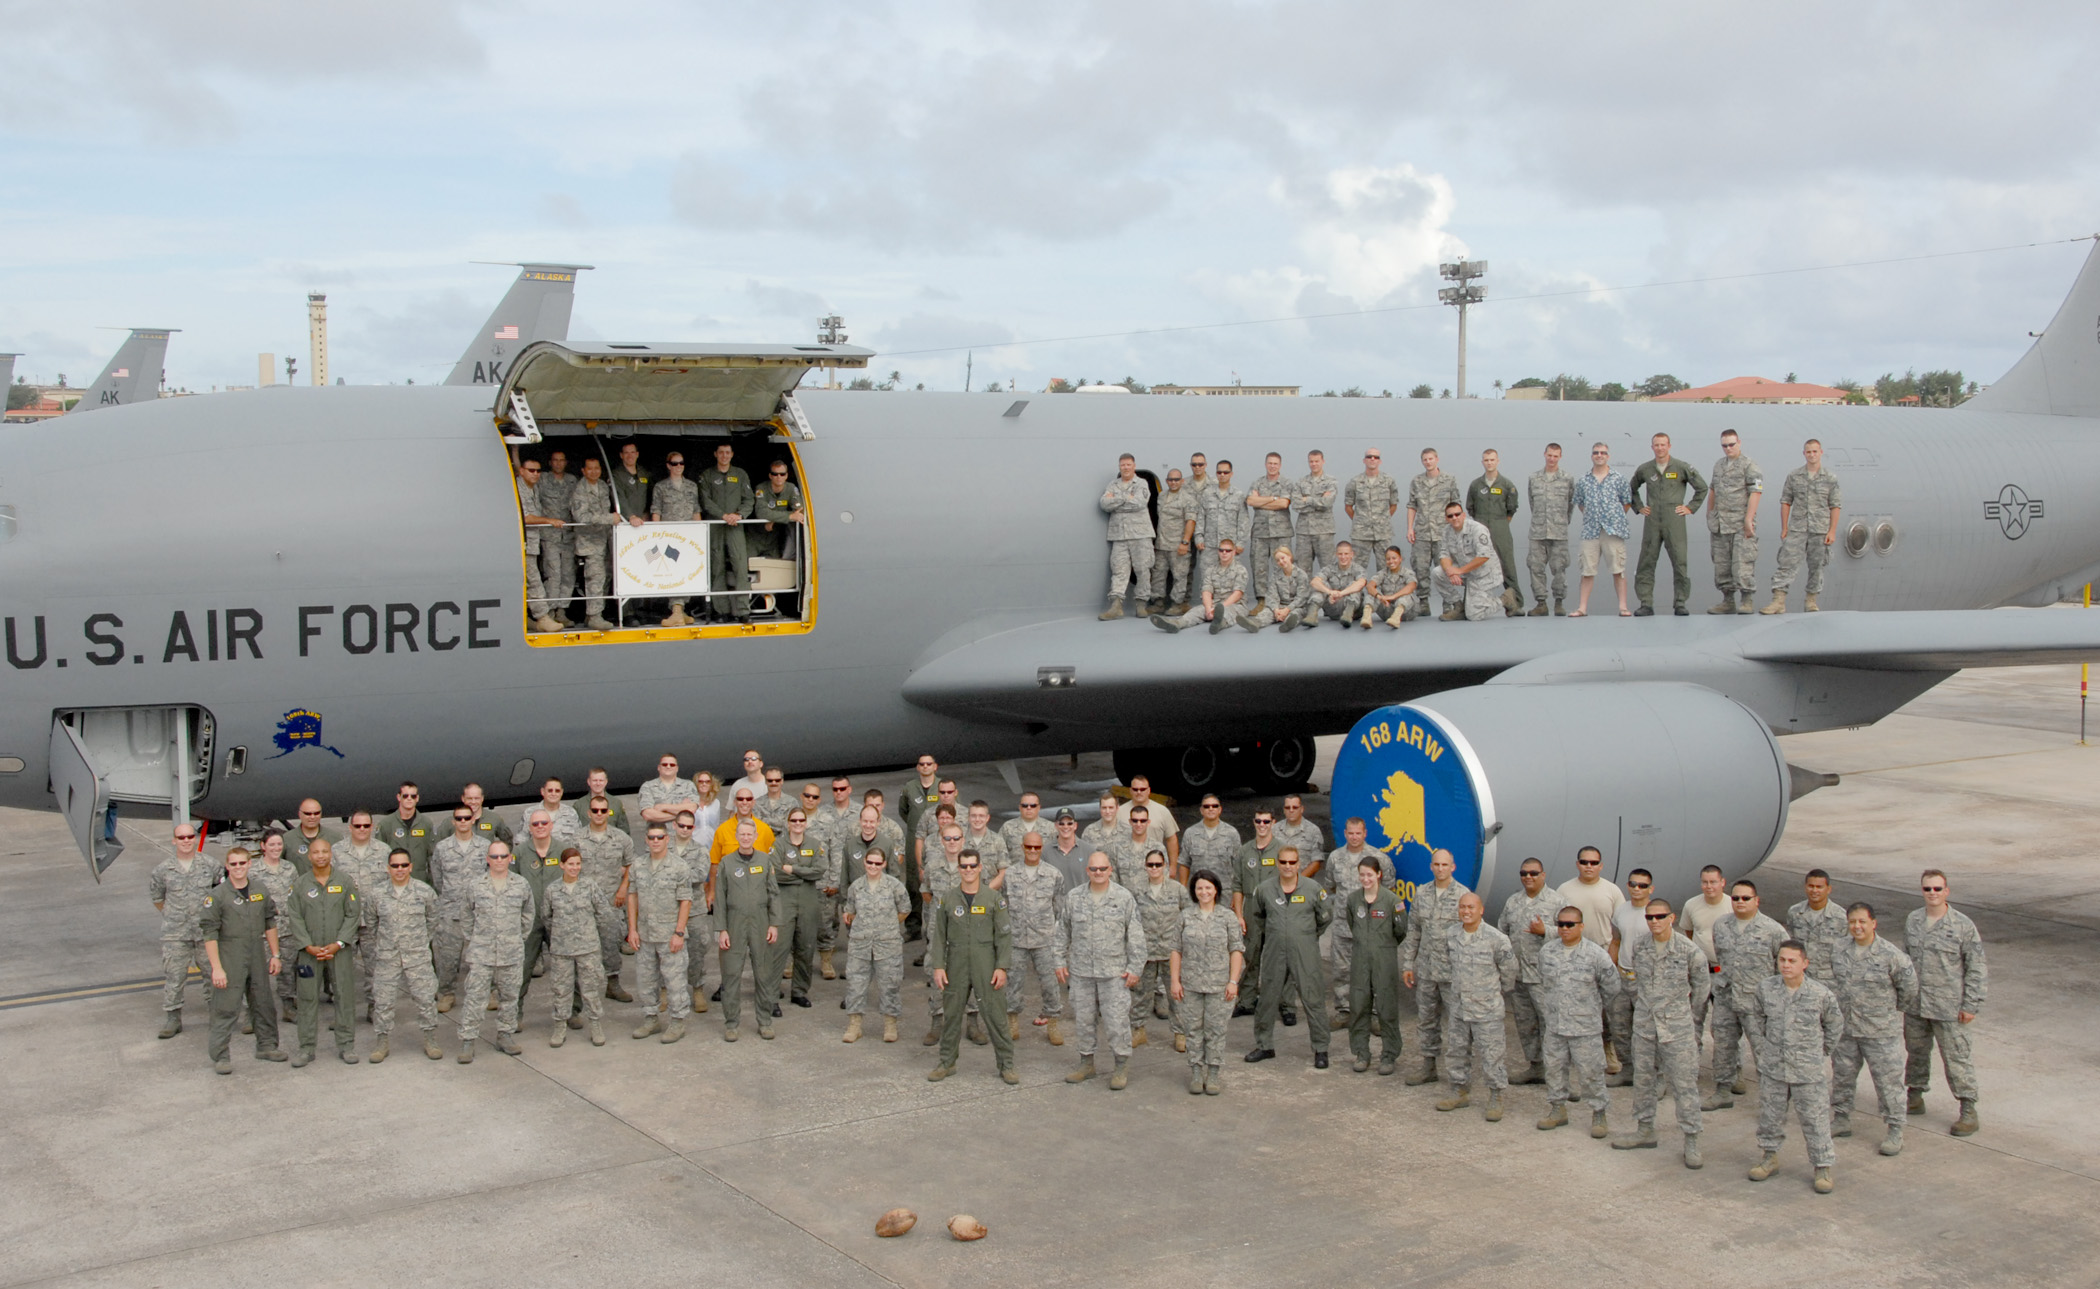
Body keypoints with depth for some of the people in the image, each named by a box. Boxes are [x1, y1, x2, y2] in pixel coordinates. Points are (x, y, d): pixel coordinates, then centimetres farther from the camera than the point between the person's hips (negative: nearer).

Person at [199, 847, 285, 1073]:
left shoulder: (260, 891, 7)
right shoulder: (217, 895, -9)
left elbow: (270, 924, 15)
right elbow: (209, 934, -11)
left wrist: (275, 955, 13)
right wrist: (216, 968, -16)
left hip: (258, 958, 5)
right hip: (229, 959, -5)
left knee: (264, 1005, 13)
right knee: (225, 1009, -4)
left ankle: (267, 1046, 28)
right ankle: (220, 1056, 4)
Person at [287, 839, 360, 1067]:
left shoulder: (344, 883, 5)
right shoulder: (299, 886, 6)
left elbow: (352, 915, 1)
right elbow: (296, 919, 1)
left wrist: (338, 944, -10)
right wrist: (308, 946, -11)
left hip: (339, 951, 0)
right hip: (308, 952, 0)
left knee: (345, 997, 1)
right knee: (308, 999, 2)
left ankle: (346, 1045, 11)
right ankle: (306, 1048, 10)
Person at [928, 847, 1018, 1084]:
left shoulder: (994, 898, 1)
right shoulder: (947, 899, 5)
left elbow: (1004, 935, 0)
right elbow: (938, 935, 7)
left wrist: (1002, 967, -7)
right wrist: (938, 966, -1)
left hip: (986, 967, -2)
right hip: (956, 967, 2)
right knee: (951, 1015, 8)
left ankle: (1006, 1064, 9)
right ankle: (947, 1062, 21)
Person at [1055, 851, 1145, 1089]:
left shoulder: (1124, 898, -2)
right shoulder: (1074, 898, 5)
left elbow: (1136, 936, 0)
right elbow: (1062, 933, 14)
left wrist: (1134, 968, -4)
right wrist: (1059, 962, 8)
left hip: (1114, 973, -3)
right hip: (1081, 971, 3)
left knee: (1116, 1020, -4)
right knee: (1084, 1019, 10)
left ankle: (1122, 1067, 9)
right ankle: (1086, 1064, 24)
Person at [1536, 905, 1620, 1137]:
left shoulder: (1596, 954, -10)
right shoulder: (1547, 951, 2)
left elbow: (1613, 987, 1)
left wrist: (1593, 1008, 10)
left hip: (1586, 1027, -4)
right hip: (1554, 1025, 4)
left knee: (1590, 1071, 1)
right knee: (1554, 1067, 11)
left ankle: (1599, 1114, 14)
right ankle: (1557, 1109, 27)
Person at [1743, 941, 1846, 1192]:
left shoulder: (1820, 993, -11)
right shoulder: (1765, 988, -6)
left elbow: (1835, 1023, 7)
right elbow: (1752, 1015, 12)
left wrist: (1824, 1051, 8)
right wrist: (1760, 1044, 8)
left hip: (1809, 1070, -3)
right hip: (1772, 1067, 3)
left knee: (1815, 1119, 3)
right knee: (1769, 1115, 13)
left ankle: (1822, 1168, 15)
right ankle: (1770, 1158, 31)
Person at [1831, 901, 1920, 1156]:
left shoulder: (1890, 954, -12)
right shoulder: (1839, 950, 1)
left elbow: (1909, 984, -2)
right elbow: (1829, 979, 19)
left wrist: (1898, 1009, 8)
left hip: (1881, 1031, -4)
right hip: (1845, 1028, 5)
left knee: (1888, 1080, -1)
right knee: (1841, 1075, 15)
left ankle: (1895, 1131, 9)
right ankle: (1841, 1120, 32)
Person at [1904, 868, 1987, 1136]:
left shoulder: (1962, 925, -9)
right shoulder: (1912, 921, 6)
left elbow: (1976, 968, -6)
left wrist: (1970, 1005, -9)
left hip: (1949, 1007, -5)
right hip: (1915, 1005, 5)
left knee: (1956, 1058, -1)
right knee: (1916, 1051, 17)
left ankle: (1968, 1110, 8)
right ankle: (1915, 1096, 34)